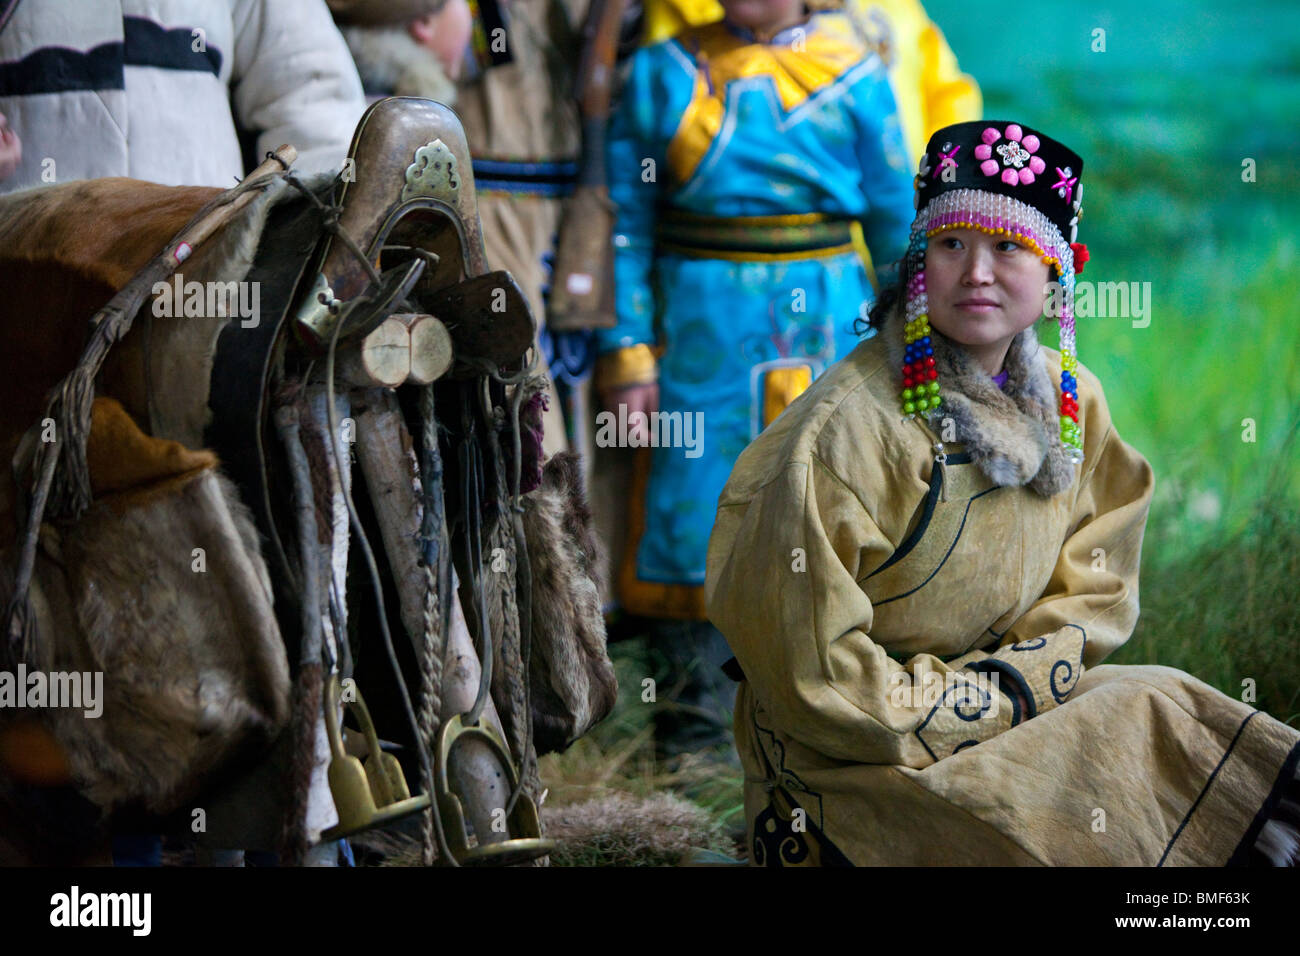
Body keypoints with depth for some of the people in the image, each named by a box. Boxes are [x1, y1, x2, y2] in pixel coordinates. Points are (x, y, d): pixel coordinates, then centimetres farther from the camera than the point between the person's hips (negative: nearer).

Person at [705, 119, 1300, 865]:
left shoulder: (1073, 404, 3)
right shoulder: (847, 430, -17)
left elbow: (1096, 596, 11)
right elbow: (815, 673, -15)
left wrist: (1011, 681, -8)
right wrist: (999, 708, -13)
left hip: (1013, 704, 6)